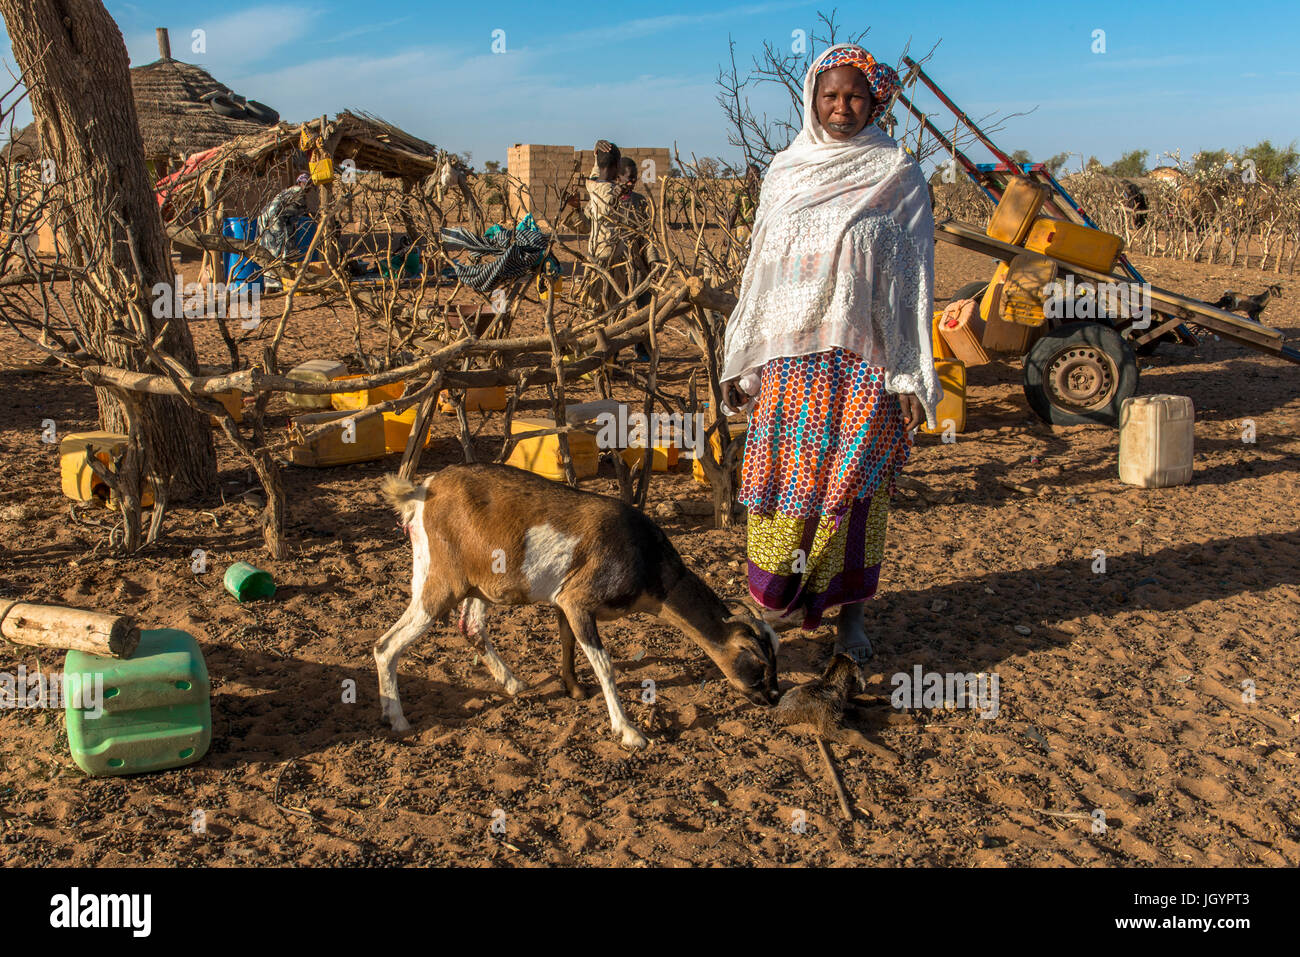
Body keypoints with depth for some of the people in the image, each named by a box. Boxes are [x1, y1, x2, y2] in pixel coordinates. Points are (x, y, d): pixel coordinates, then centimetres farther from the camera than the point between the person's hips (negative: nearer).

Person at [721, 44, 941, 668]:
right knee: (785, 475, 3)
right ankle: (786, 594, 20)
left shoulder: (898, 176, 2)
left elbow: (915, 277, -1)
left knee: (853, 482, 1)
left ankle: (850, 609, 14)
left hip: (865, 359, -2)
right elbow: (759, 266, 13)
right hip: (790, 358, 3)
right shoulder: (787, 171, 11)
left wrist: (914, 377, -6)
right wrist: (742, 359, 10)